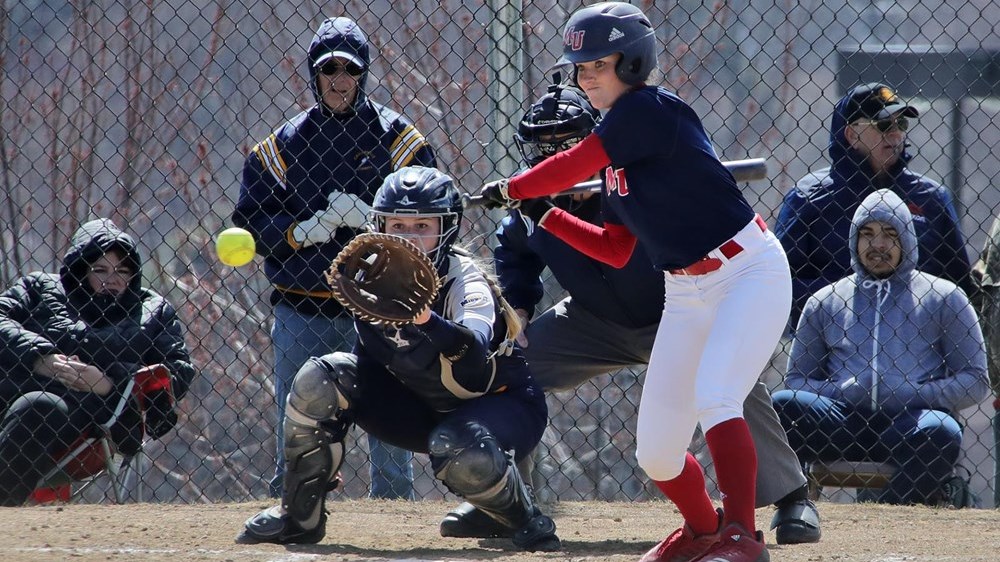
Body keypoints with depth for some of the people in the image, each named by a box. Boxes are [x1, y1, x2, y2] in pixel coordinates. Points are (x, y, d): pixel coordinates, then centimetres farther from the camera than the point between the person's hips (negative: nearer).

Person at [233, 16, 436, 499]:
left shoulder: (396, 136, 4)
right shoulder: (285, 143, 9)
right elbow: (249, 220, 6)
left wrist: (369, 217, -17)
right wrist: (306, 230, -12)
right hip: (301, 309, 1)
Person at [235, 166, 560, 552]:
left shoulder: (464, 279, -26)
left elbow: (474, 356, -48)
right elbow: (371, 360, 4)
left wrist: (426, 320, -65)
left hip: (501, 401, -6)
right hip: (421, 407, 6)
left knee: (456, 448, -40)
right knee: (318, 379, -13)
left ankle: (527, 521, -9)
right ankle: (299, 516, 1)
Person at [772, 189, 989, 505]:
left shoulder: (944, 298, 14)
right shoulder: (824, 302, 21)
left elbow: (975, 382, 8)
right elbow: (796, 380, 18)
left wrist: (913, 396, -8)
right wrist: (841, 392, -4)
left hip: (911, 423, -2)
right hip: (845, 422, 2)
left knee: (941, 432, -38)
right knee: (781, 407, -27)